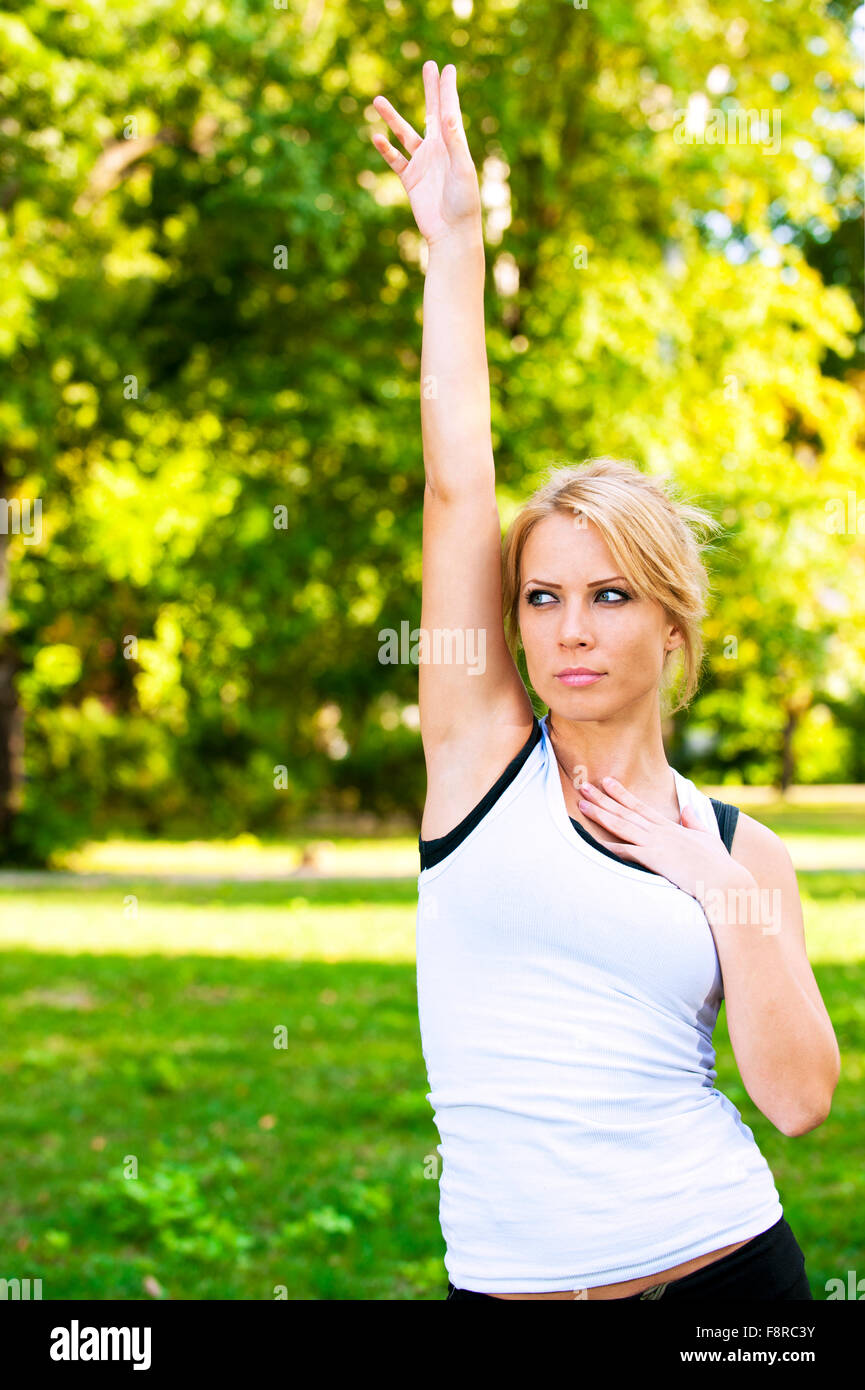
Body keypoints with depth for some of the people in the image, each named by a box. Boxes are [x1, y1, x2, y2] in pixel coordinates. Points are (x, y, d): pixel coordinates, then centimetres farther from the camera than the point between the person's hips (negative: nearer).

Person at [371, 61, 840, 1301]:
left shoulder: (736, 850, 2)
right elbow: (456, 485, -6)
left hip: (722, 1260, 1)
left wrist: (730, 898, -11)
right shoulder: (482, 753, -1)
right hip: (508, 1276, 0)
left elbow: (799, 1099, -5)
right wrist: (456, 242, -3)